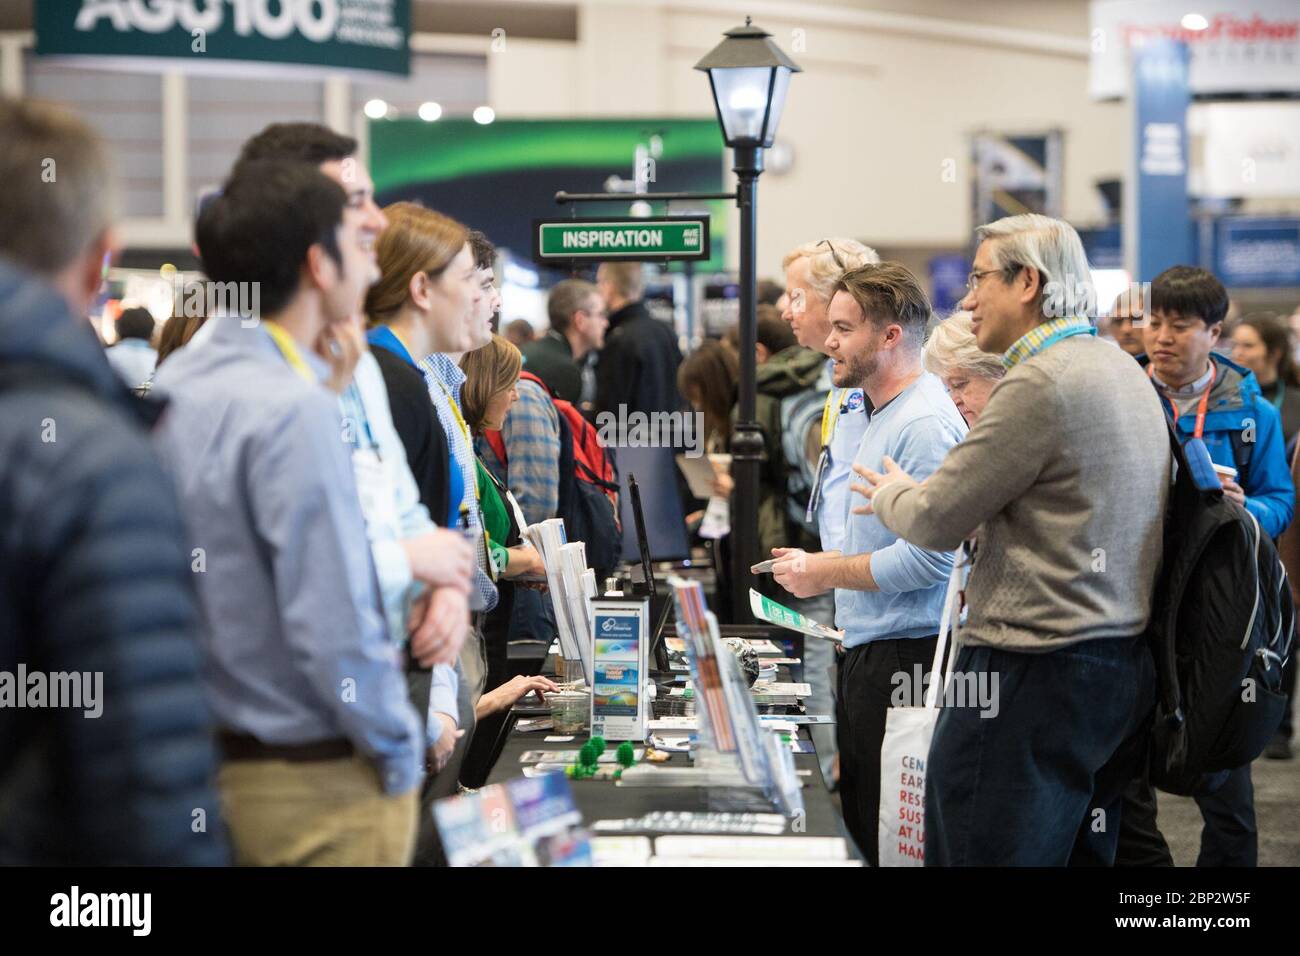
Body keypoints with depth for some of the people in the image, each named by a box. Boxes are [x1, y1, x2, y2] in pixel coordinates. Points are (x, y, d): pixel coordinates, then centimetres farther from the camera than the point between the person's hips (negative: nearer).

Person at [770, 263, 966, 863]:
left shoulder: (924, 424, -18)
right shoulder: (883, 414, 16)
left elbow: (927, 558, -24)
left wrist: (826, 573, -13)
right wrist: (821, 566, 12)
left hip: (904, 656, -11)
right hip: (868, 651, 11)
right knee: (857, 820, 15)